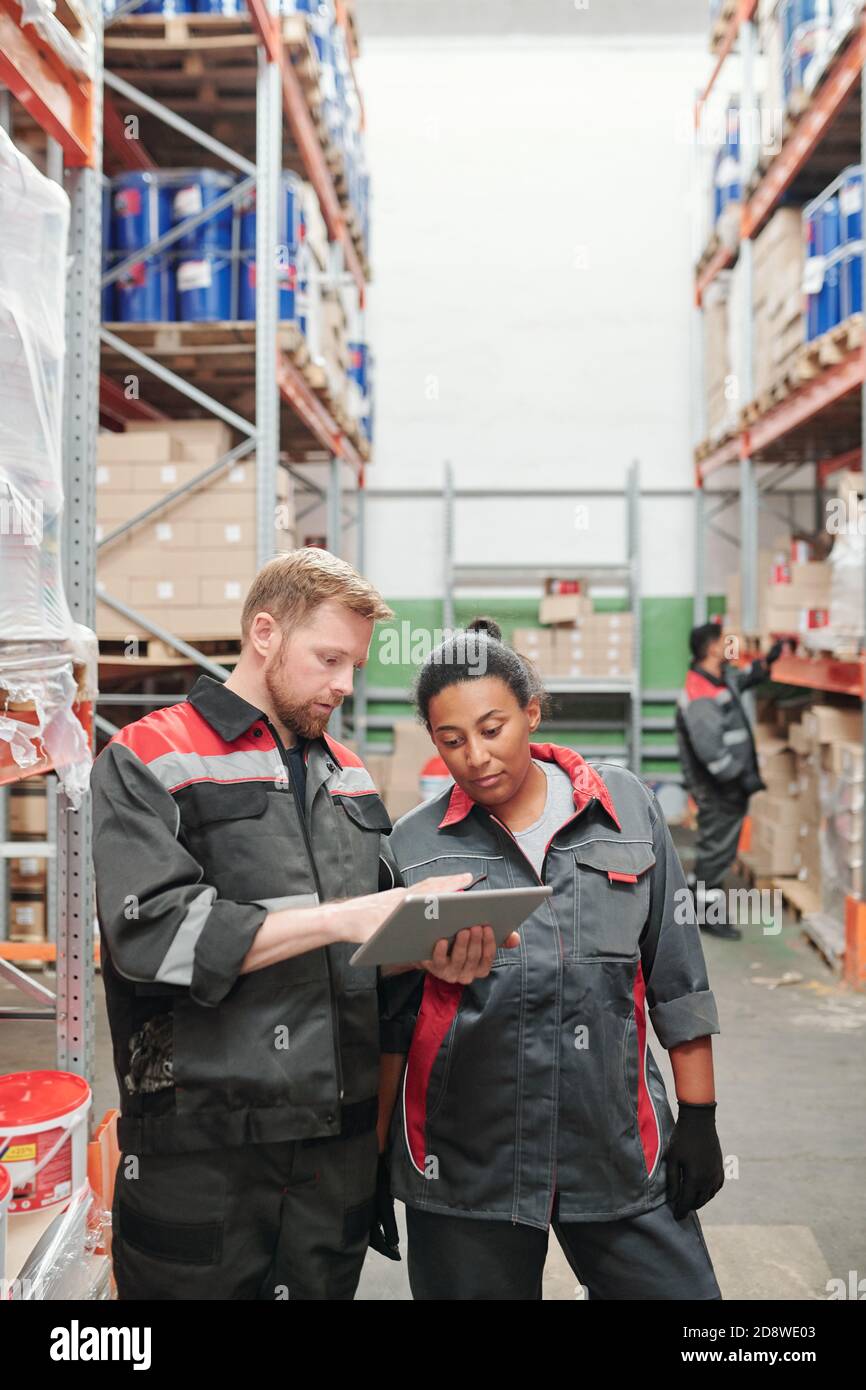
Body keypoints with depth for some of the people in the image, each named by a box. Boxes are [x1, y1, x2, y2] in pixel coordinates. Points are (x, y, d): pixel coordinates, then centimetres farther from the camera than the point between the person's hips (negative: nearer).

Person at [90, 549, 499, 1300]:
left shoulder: (350, 775, 14)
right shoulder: (148, 761, -4)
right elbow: (153, 935, -18)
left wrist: (434, 948, -8)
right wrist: (343, 918, -22)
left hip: (342, 1145, 5)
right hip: (203, 1155, -5)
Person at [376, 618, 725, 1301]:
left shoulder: (626, 806, 1)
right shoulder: (414, 844, -1)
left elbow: (677, 976, 5)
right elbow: (390, 1017, 5)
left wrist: (698, 1118, 4)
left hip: (618, 1142, 1)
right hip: (464, 1162, 0)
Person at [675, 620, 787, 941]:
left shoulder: (721, 677, 8)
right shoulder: (700, 697, -24)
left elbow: (743, 678, 33)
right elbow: (710, 749, -29)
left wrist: (768, 661, 22)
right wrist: (742, 776, -25)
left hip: (729, 786, 10)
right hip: (717, 789, -10)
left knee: (715, 846, 20)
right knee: (718, 847, -1)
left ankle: (695, 893, 34)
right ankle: (708, 914, 9)